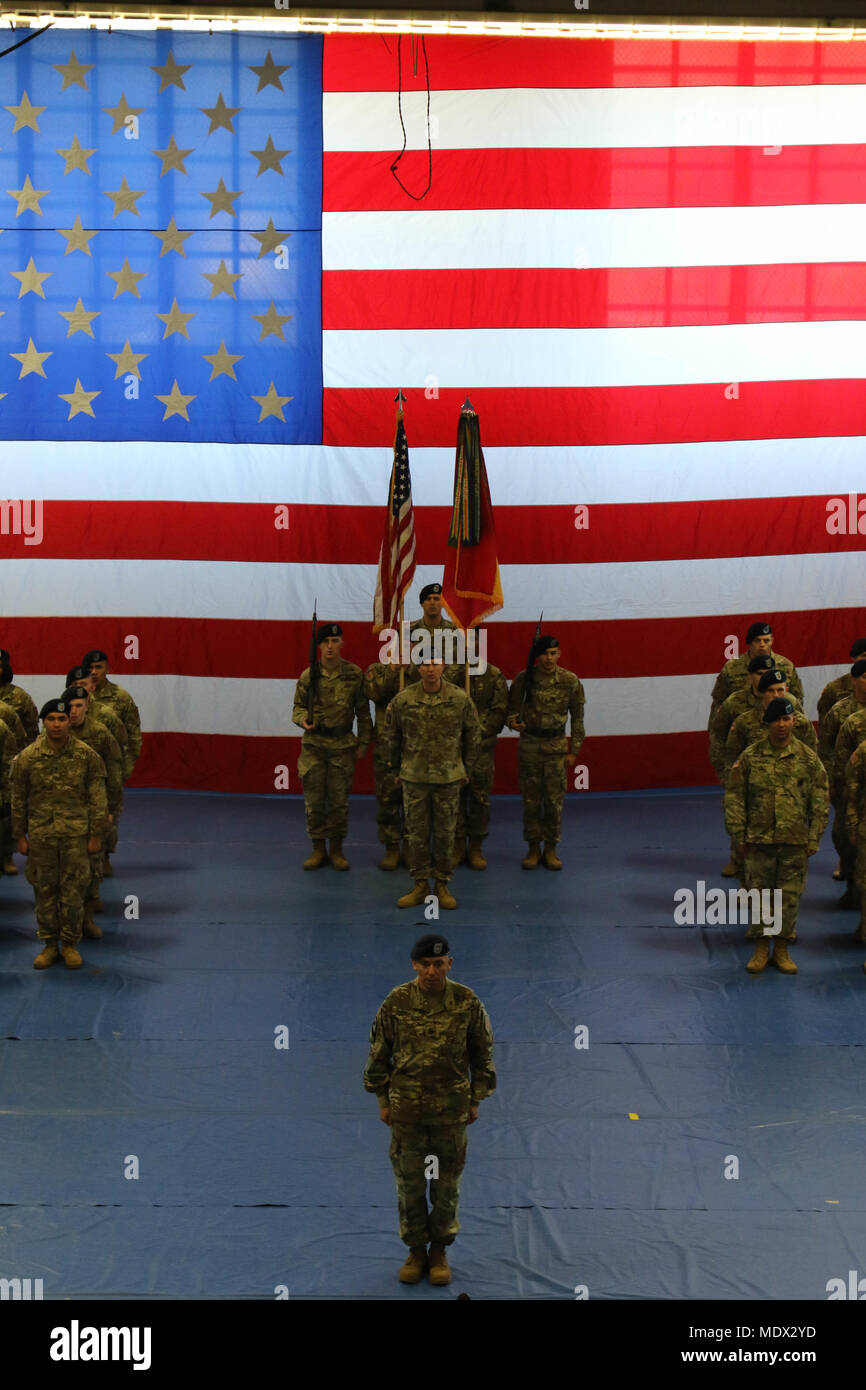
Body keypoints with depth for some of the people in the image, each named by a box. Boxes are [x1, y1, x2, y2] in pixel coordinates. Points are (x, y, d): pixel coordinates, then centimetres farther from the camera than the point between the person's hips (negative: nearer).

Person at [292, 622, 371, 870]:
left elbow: (363, 711, 6)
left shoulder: (354, 674, -1)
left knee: (339, 800, 3)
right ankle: (318, 850, 15)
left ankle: (337, 850, 15)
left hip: (342, 746, 0)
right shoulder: (309, 675, -1)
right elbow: (298, 706, 9)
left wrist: (363, 742, 3)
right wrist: (303, 719, -13)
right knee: (314, 800, 3)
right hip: (313, 744, 1)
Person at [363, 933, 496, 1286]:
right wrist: (382, 1100, 3)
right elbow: (379, 1053, 2)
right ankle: (415, 1250, 23)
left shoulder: (467, 1002, -8)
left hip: (451, 1111, 0)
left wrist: (476, 1100, 3)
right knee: (409, 1183, 7)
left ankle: (439, 1250, 24)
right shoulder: (396, 1002, -8)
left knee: (446, 1184, 8)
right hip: (406, 1110, 0)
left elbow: (483, 1054, 3)